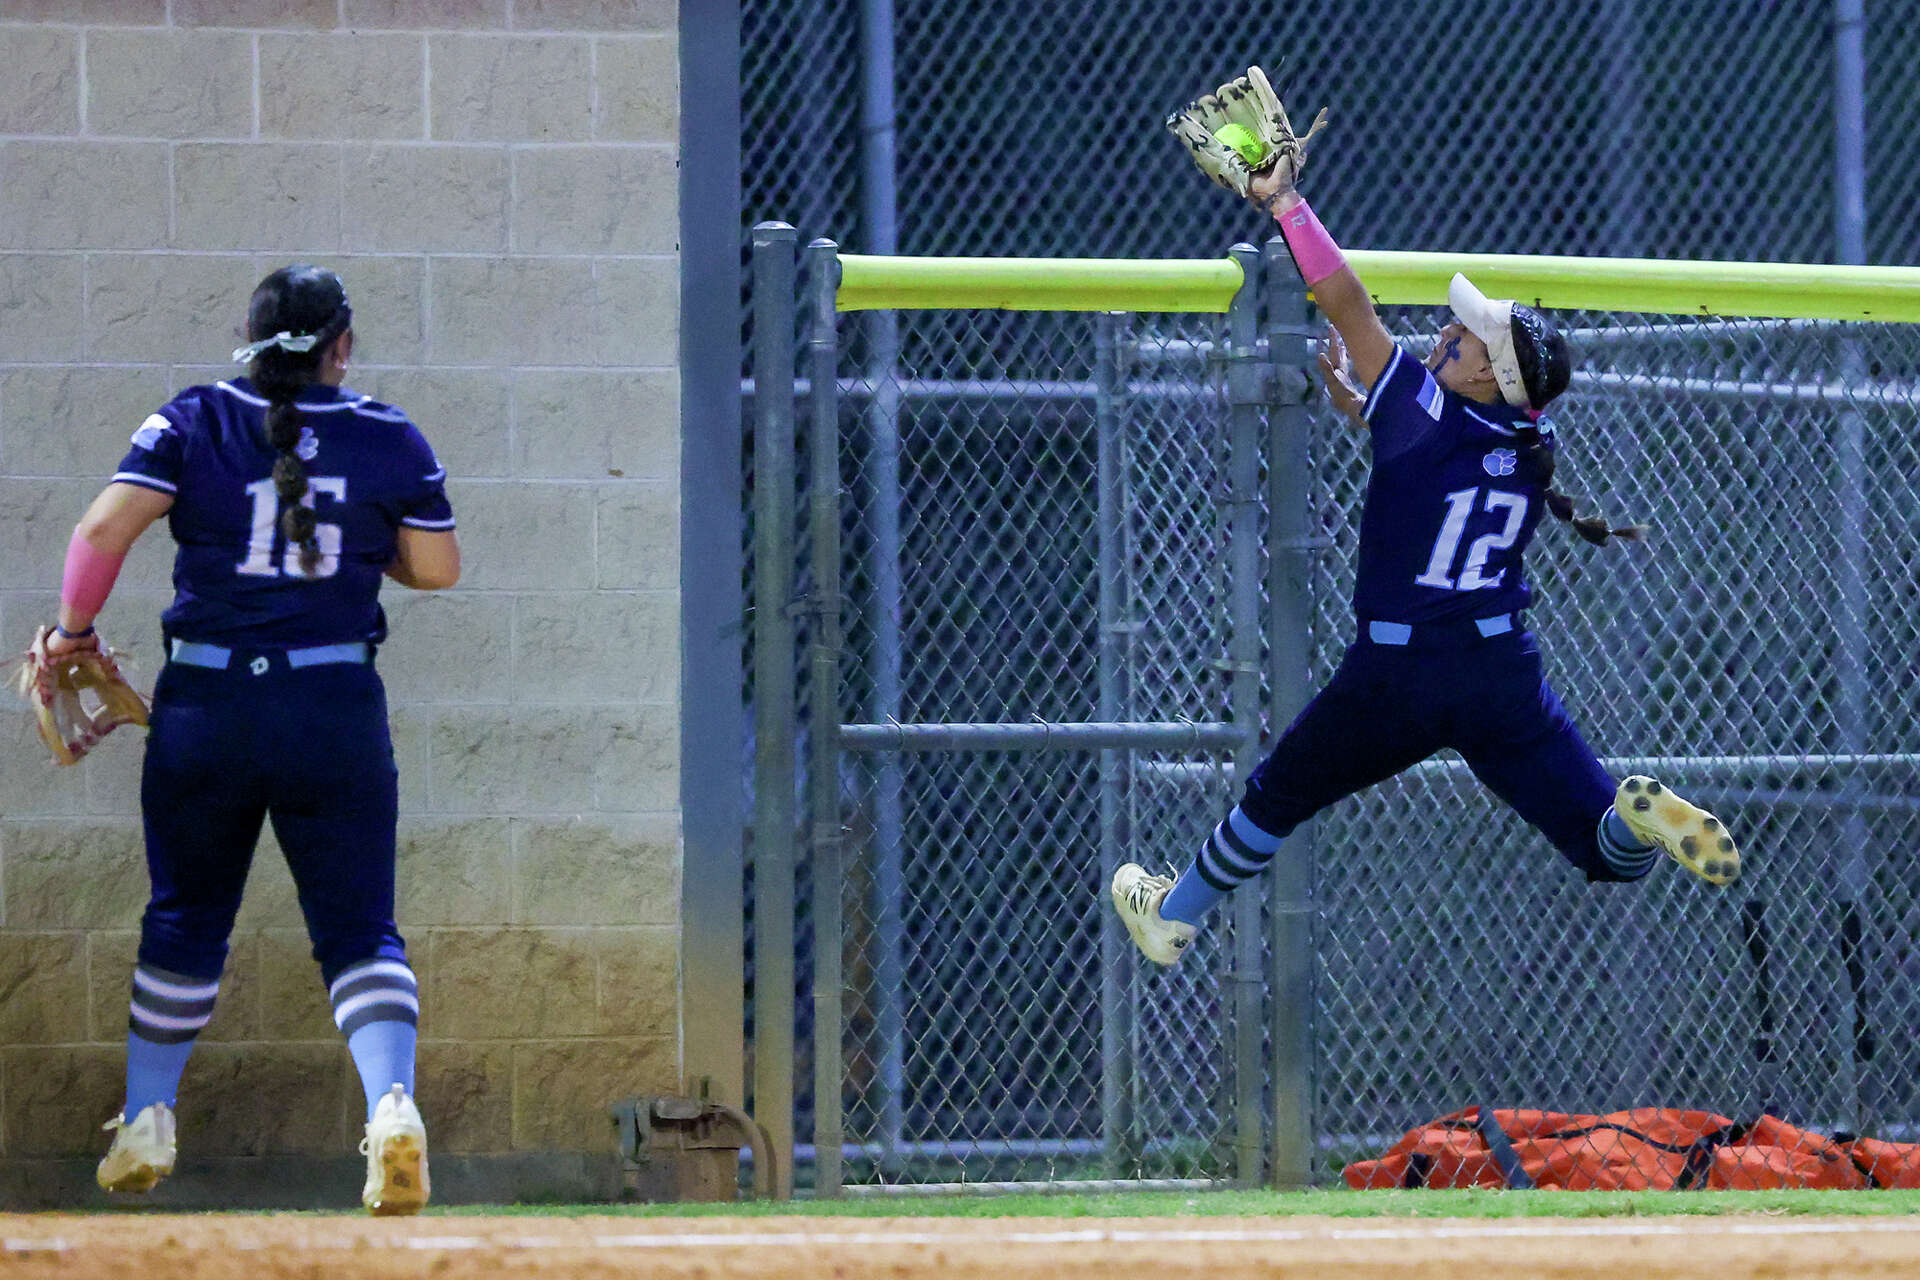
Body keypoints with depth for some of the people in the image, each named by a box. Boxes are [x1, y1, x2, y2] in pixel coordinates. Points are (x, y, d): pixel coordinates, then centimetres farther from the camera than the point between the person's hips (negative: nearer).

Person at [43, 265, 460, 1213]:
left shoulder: (195, 423, 0)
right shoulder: (389, 438, 1)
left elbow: (106, 525, -11)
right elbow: (438, 567, 4)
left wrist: (73, 630, 2)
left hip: (204, 708, 1)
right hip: (337, 709, -1)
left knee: (183, 917, 19)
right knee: (359, 925, 0)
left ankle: (146, 1121, 25)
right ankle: (391, 1100, -24)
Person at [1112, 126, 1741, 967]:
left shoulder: (1424, 410, -14)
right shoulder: (1535, 455, 2)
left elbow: (1343, 299, -12)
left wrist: (1284, 204, -5)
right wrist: (1360, 405, 23)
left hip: (1394, 677, -3)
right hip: (1503, 673, 3)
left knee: (1276, 796, 23)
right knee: (1615, 852, -1)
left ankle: (1175, 915, 39)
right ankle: (1642, 814, -35)